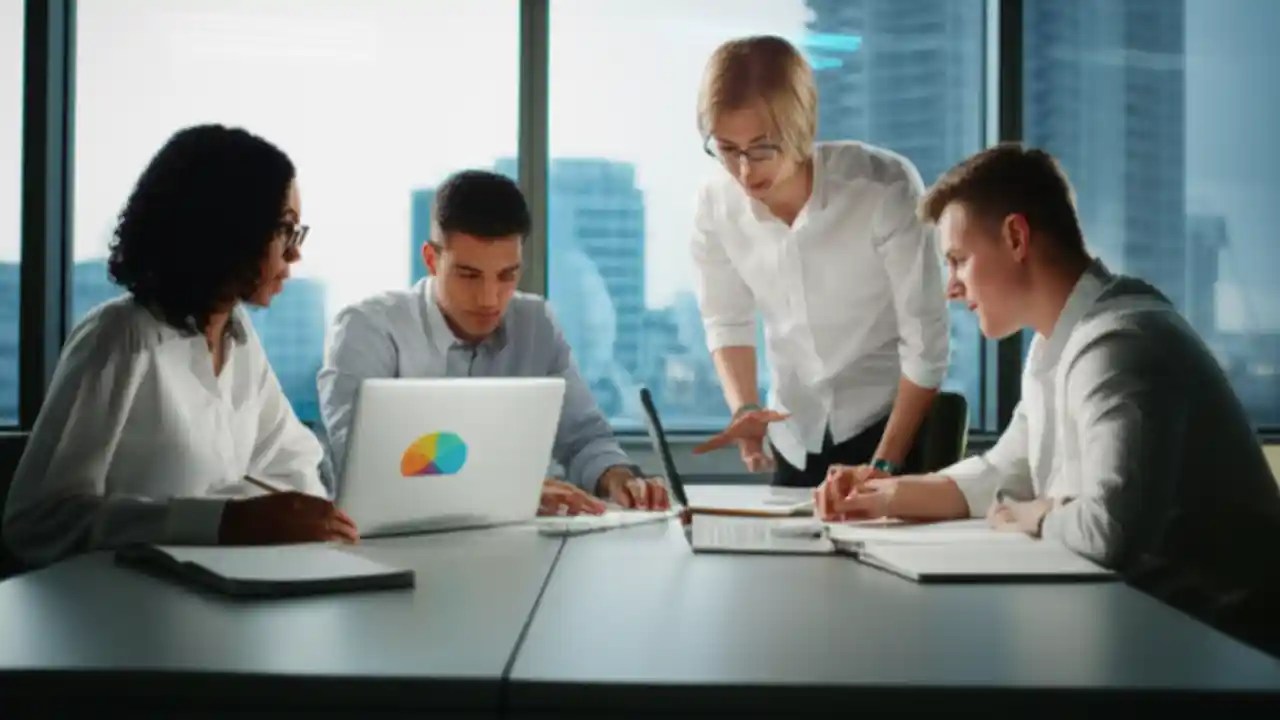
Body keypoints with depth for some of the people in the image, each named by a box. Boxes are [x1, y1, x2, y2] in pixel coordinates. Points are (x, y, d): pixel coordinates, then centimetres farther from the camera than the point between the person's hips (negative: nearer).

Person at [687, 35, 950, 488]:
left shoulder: (886, 187, -24)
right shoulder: (716, 203, -13)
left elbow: (925, 342, -19)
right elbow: (726, 322, 2)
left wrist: (886, 464, -19)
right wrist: (744, 408, -15)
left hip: (892, 421, -3)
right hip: (794, 437, 4)